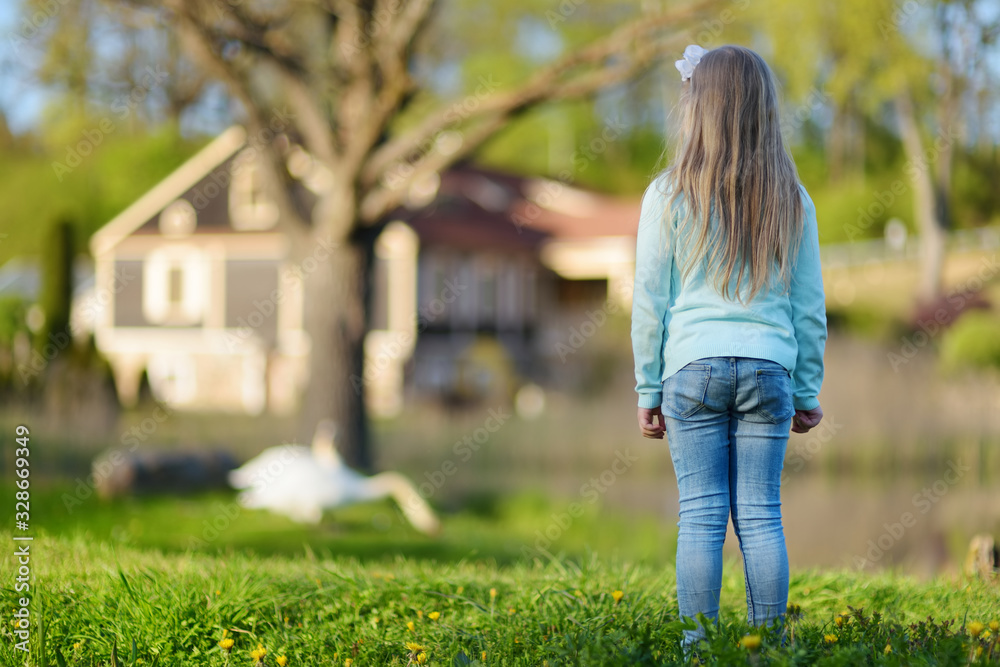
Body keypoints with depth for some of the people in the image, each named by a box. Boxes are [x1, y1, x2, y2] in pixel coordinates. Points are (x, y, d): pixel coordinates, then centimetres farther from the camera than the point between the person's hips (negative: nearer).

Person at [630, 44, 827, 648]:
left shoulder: (669, 195, -2)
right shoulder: (792, 200, 6)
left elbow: (650, 301, 1)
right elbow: (810, 306, 9)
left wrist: (648, 389, 9)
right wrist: (808, 390, 17)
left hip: (693, 366, -2)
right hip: (768, 369, 2)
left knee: (701, 514, 0)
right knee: (761, 515, 4)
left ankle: (699, 649, -1)